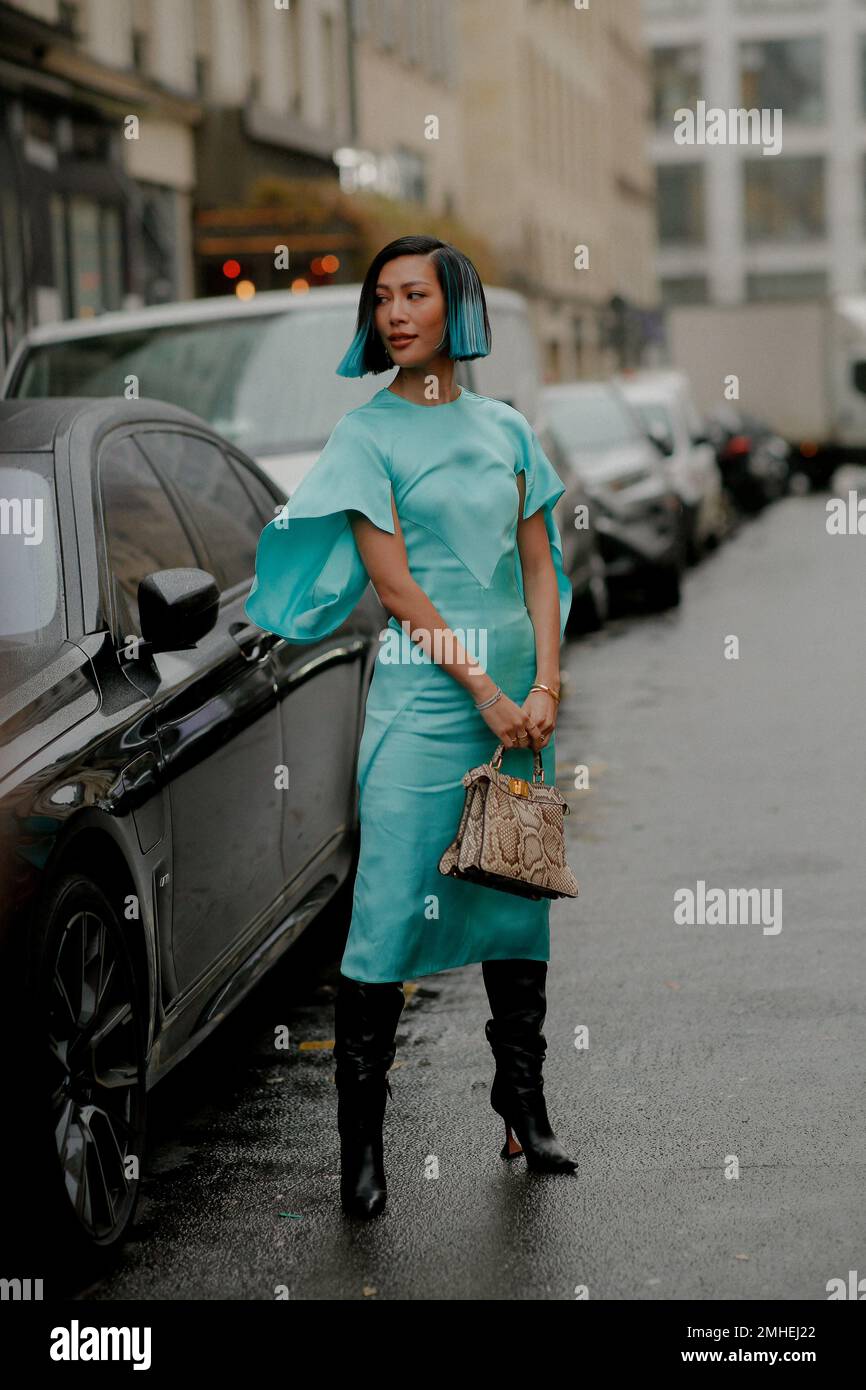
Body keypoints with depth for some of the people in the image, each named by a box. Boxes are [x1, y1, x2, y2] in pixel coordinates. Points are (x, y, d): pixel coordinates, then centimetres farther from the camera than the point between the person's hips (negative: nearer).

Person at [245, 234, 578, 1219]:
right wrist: (483, 690, -12)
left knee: (520, 900, 8)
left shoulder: (506, 428, 12)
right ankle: (360, 1144, 0)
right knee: (394, 909, -7)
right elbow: (394, 585, -7)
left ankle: (525, 1117, 19)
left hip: (520, 686, 4)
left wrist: (544, 686, -5)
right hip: (422, 687, -4)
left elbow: (538, 565, 9)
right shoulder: (366, 433, 0)